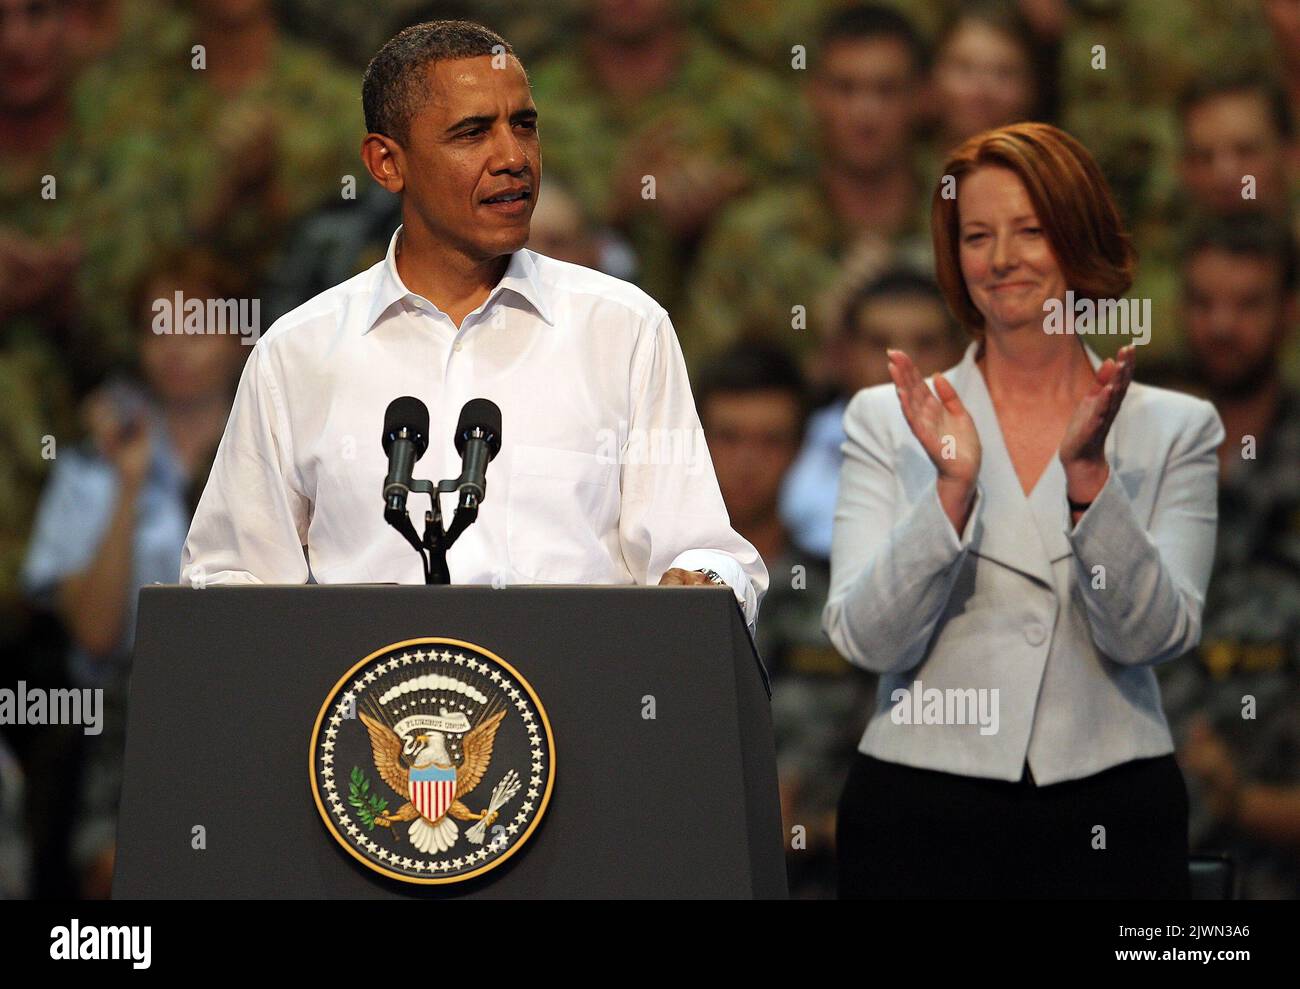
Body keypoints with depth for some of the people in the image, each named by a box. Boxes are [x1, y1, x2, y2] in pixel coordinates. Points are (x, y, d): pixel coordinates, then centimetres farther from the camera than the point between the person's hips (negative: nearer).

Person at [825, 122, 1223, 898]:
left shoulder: (1177, 429, 5)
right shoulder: (889, 420, 5)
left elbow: (1156, 634, -6)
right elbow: (867, 639, -5)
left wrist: (1088, 477, -17)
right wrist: (954, 489, -17)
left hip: (1109, 812, 0)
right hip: (920, 802, 0)